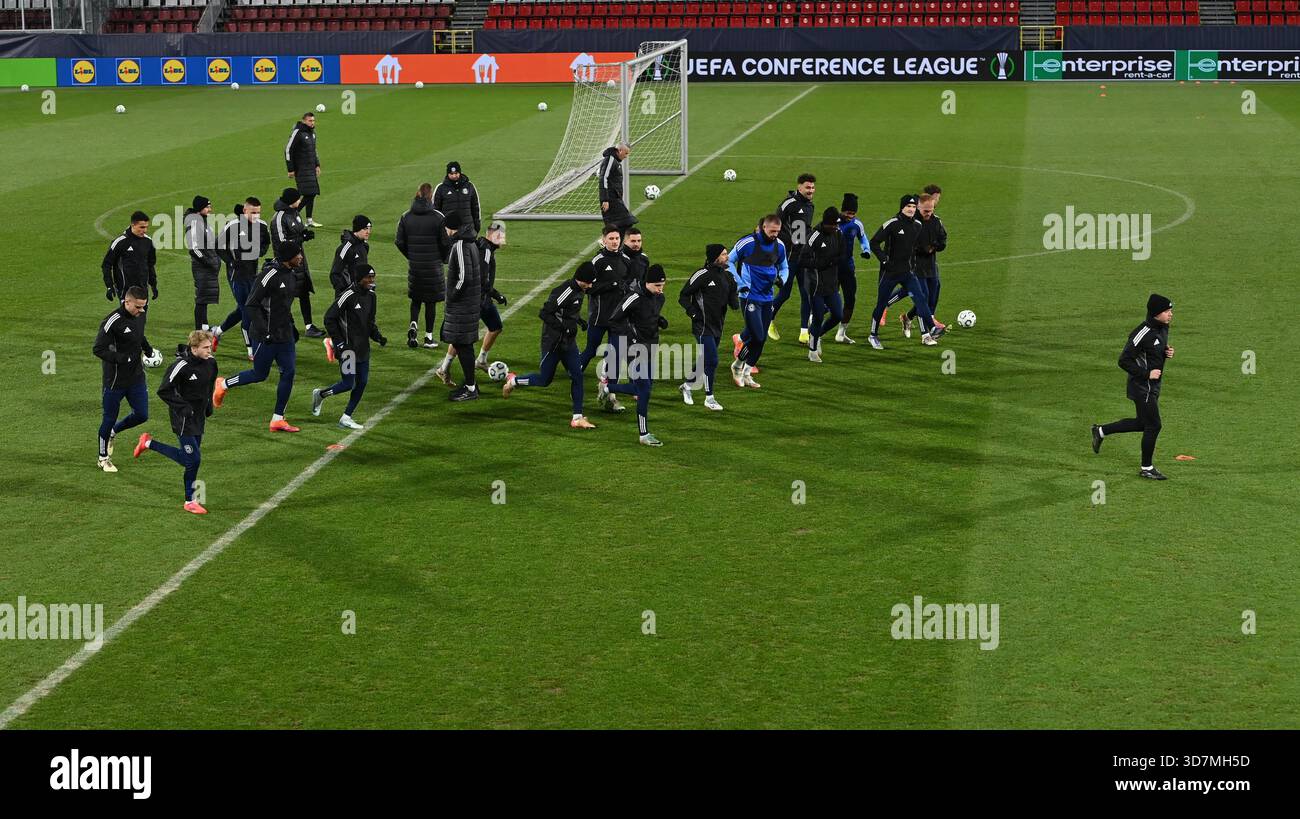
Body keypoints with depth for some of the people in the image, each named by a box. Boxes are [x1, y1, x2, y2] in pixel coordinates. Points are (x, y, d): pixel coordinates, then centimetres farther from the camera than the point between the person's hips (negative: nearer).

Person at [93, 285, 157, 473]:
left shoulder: (140, 315, 1)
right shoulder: (112, 322, -22)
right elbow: (98, 350, -20)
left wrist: (149, 350, 1)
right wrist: (124, 359, -26)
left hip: (137, 377, 6)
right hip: (115, 378, -6)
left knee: (141, 415, 3)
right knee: (109, 418, 6)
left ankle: (113, 432, 32)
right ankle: (103, 458, 25)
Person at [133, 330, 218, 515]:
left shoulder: (211, 362, -2)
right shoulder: (181, 366, -24)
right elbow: (164, 391, -17)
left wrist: (209, 403, 11)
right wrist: (183, 406, -22)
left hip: (199, 416, 8)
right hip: (183, 418, -8)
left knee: (187, 458, 16)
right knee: (193, 459, -9)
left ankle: (149, 443, 33)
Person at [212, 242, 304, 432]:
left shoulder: (290, 274, 8)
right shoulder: (271, 274, -20)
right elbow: (252, 304, -19)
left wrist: (291, 325, 19)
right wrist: (264, 331, -23)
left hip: (285, 334, 8)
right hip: (267, 336, -8)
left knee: (288, 372, 2)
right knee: (260, 374, 5)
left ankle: (278, 419, 7)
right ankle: (223, 385, 29)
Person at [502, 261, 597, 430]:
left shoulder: (578, 291, 5)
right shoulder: (565, 292, -24)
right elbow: (544, 313, -26)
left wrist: (579, 320, 5)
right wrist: (564, 327, -27)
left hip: (568, 342, 8)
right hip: (553, 342, -8)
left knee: (577, 376, 1)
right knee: (544, 380, 4)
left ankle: (577, 418, 3)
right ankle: (513, 381, 29)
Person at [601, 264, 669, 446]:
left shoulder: (659, 297, 4)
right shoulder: (635, 299, -19)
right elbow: (613, 320, -15)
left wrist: (661, 321, 1)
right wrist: (631, 334, -24)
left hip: (651, 347, 8)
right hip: (637, 349, -8)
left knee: (642, 388, 15)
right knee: (644, 390, -7)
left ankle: (607, 389, 38)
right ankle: (643, 434, 2)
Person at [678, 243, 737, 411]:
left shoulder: (727, 276, 8)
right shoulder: (702, 274, -13)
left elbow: (732, 300, 10)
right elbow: (683, 296, -8)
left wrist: (736, 303, -13)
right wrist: (693, 312, -20)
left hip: (718, 326, 8)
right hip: (703, 326, -8)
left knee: (705, 360, 16)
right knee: (712, 361, -11)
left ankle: (687, 385, 37)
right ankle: (709, 398, -1)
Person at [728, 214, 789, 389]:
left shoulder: (779, 245, 4)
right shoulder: (748, 243, -13)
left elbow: (784, 267, 20)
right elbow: (729, 261, -1)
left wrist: (781, 279, -2)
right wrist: (740, 284, -9)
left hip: (767, 298, 6)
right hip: (749, 297, -6)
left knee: (761, 339, 5)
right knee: (757, 337, -13)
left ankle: (746, 373, 19)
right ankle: (738, 365, 10)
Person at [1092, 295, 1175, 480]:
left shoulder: (1163, 329, 5)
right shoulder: (1143, 333, -23)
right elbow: (1124, 361, -22)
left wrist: (1168, 353, -1)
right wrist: (1147, 374, -23)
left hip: (1154, 385, 9)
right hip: (1142, 386, -9)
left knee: (1142, 423, 19)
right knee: (1153, 425, -2)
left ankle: (1101, 431, 33)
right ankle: (1147, 468, 14)